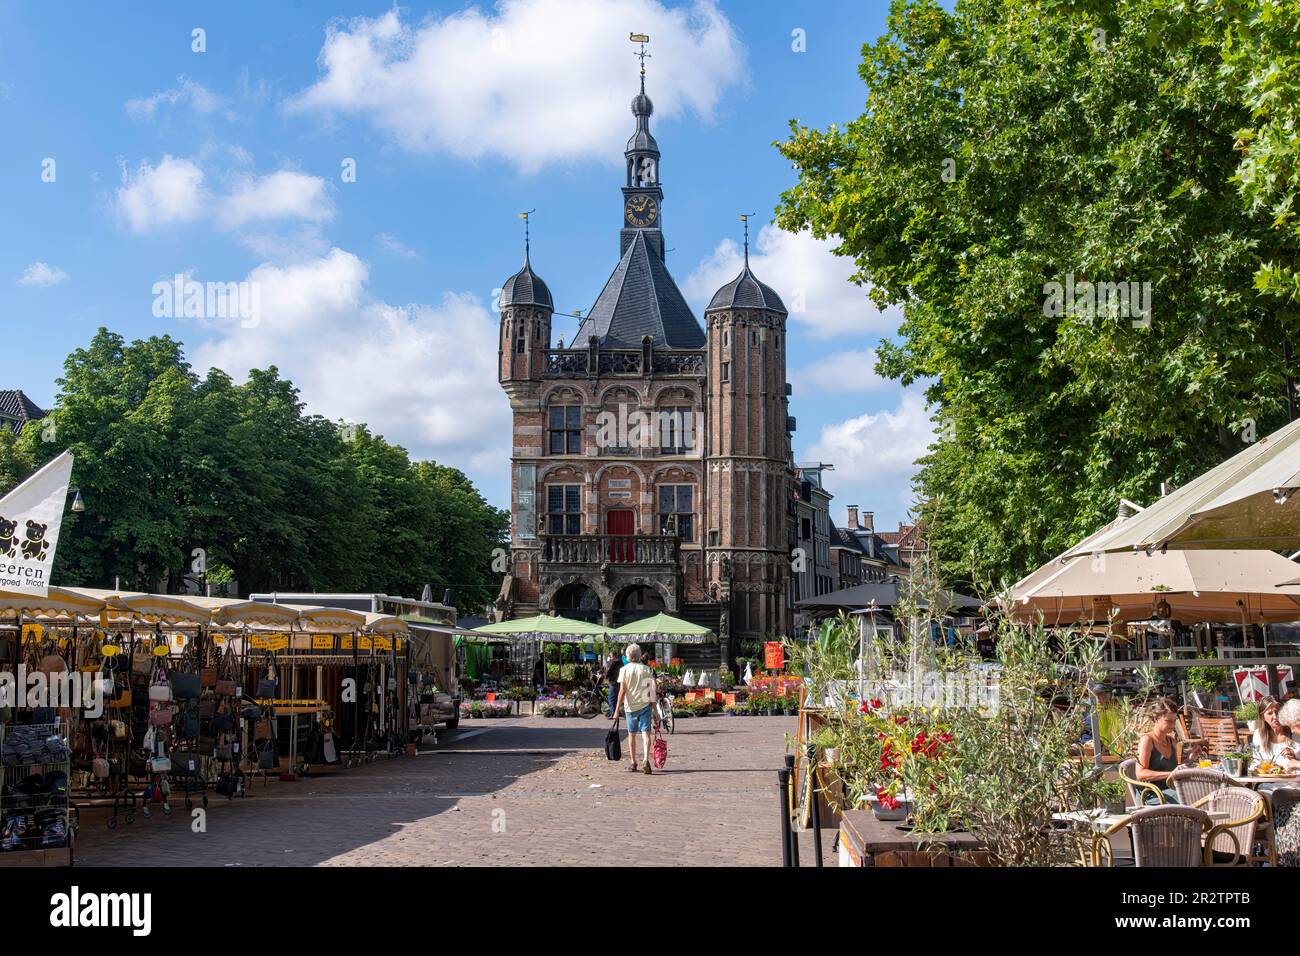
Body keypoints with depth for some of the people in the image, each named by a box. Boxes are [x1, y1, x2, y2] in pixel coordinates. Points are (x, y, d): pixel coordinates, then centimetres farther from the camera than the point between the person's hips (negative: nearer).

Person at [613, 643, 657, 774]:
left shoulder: (624, 670, -4)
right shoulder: (647, 670, 1)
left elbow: (622, 691, -10)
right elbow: (652, 691, 1)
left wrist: (617, 710, -8)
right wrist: (654, 705, 11)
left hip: (630, 706, 0)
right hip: (645, 705, 0)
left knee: (631, 734, 15)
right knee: (645, 733, -6)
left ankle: (633, 763, 22)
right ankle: (646, 760, -27)